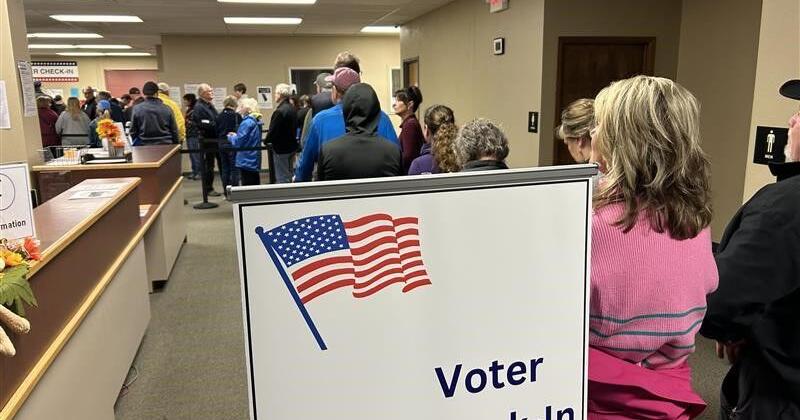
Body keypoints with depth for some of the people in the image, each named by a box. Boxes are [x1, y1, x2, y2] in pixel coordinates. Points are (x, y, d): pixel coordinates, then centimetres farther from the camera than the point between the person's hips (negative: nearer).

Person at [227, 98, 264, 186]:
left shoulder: (247, 122, -17)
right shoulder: (257, 121, 9)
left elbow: (238, 142, -18)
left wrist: (231, 137, 2)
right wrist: (236, 135, 13)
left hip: (246, 161, -9)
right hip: (255, 160, 9)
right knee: (255, 185, 13)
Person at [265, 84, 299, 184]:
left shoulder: (279, 111, -22)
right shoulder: (292, 109, 6)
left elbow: (273, 131, -20)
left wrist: (266, 141, -2)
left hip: (281, 149, -9)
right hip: (291, 146, 9)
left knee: (282, 179, -1)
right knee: (288, 177, 19)